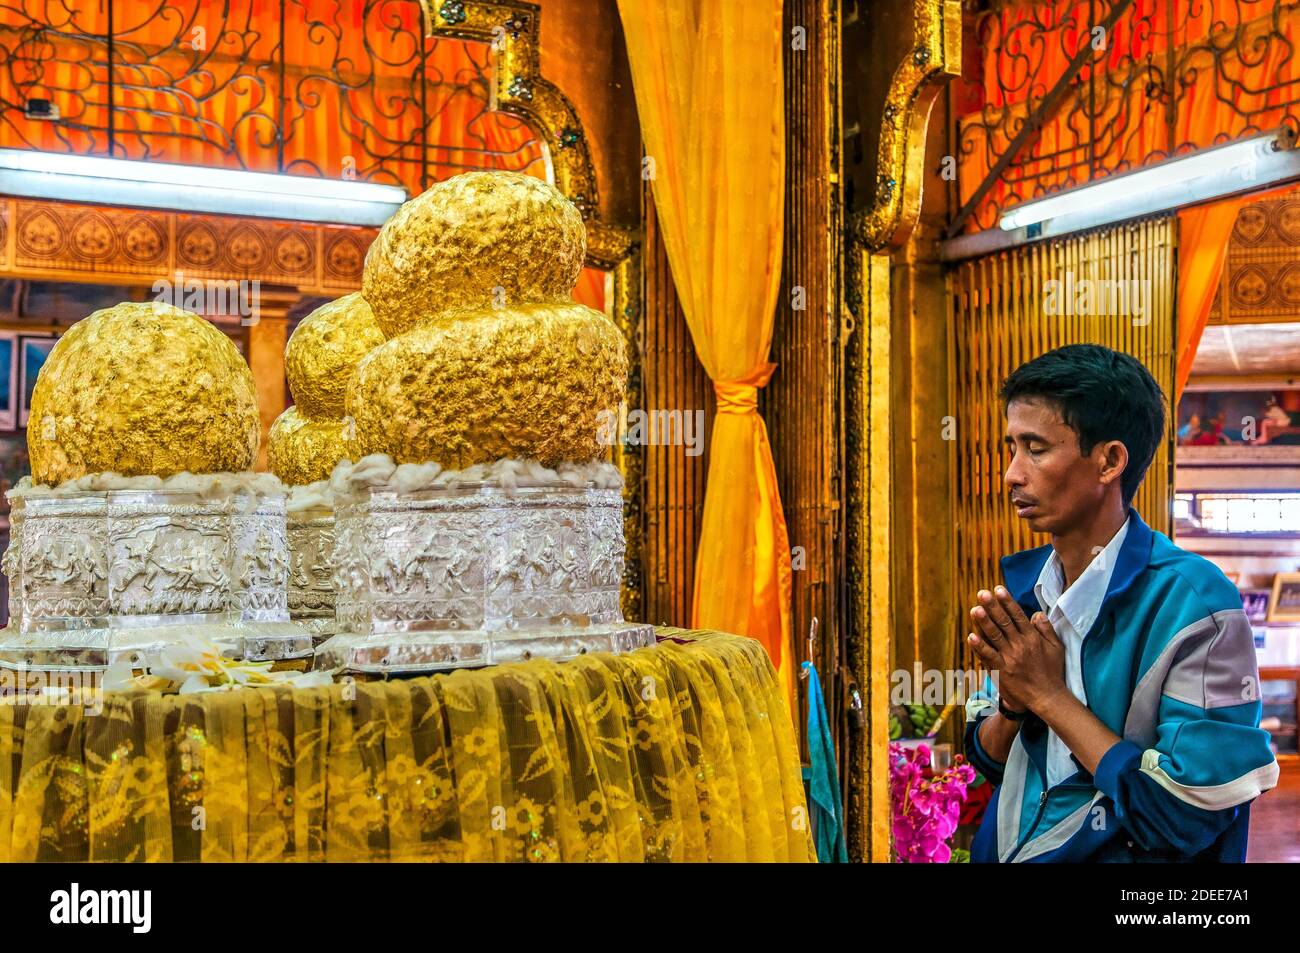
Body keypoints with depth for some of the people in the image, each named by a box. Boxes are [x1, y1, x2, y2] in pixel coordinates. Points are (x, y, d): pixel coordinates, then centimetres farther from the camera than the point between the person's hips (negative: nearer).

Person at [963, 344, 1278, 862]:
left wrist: (1049, 694, -14)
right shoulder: (1024, 584, 2)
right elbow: (988, 760, 8)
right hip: (1010, 849, 4)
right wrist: (1013, 700, -10)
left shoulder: (1193, 601, -14)